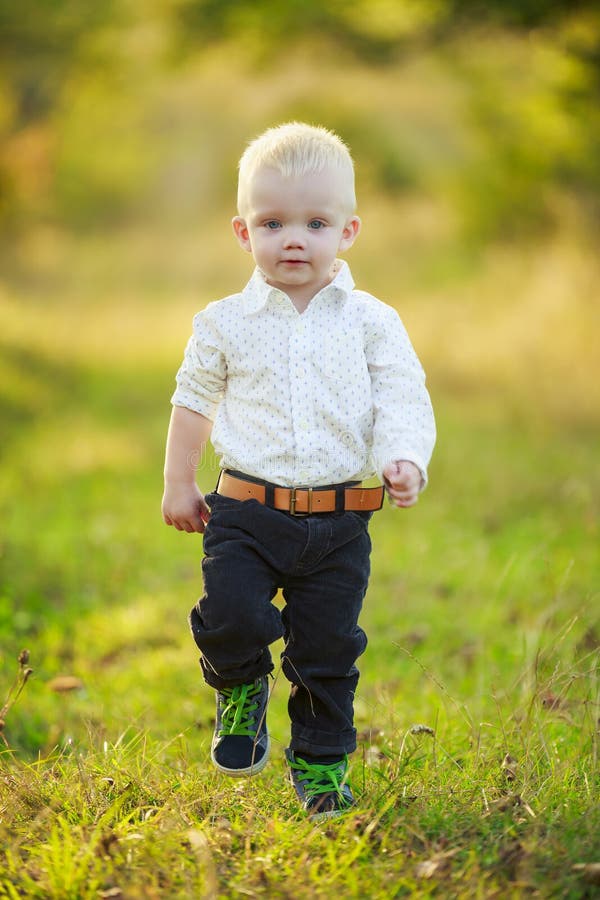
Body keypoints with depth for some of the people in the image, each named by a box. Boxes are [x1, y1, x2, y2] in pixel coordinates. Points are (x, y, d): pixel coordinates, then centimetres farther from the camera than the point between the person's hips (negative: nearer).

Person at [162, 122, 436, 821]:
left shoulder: (371, 322, 2)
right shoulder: (225, 323, 4)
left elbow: (403, 402, 0)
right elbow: (194, 401, 15)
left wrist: (405, 461, -19)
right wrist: (178, 482, 15)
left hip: (339, 520, 0)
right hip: (245, 512, 0)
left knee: (328, 649, 5)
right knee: (229, 617, -18)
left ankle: (321, 762, 25)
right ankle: (241, 688, 15)